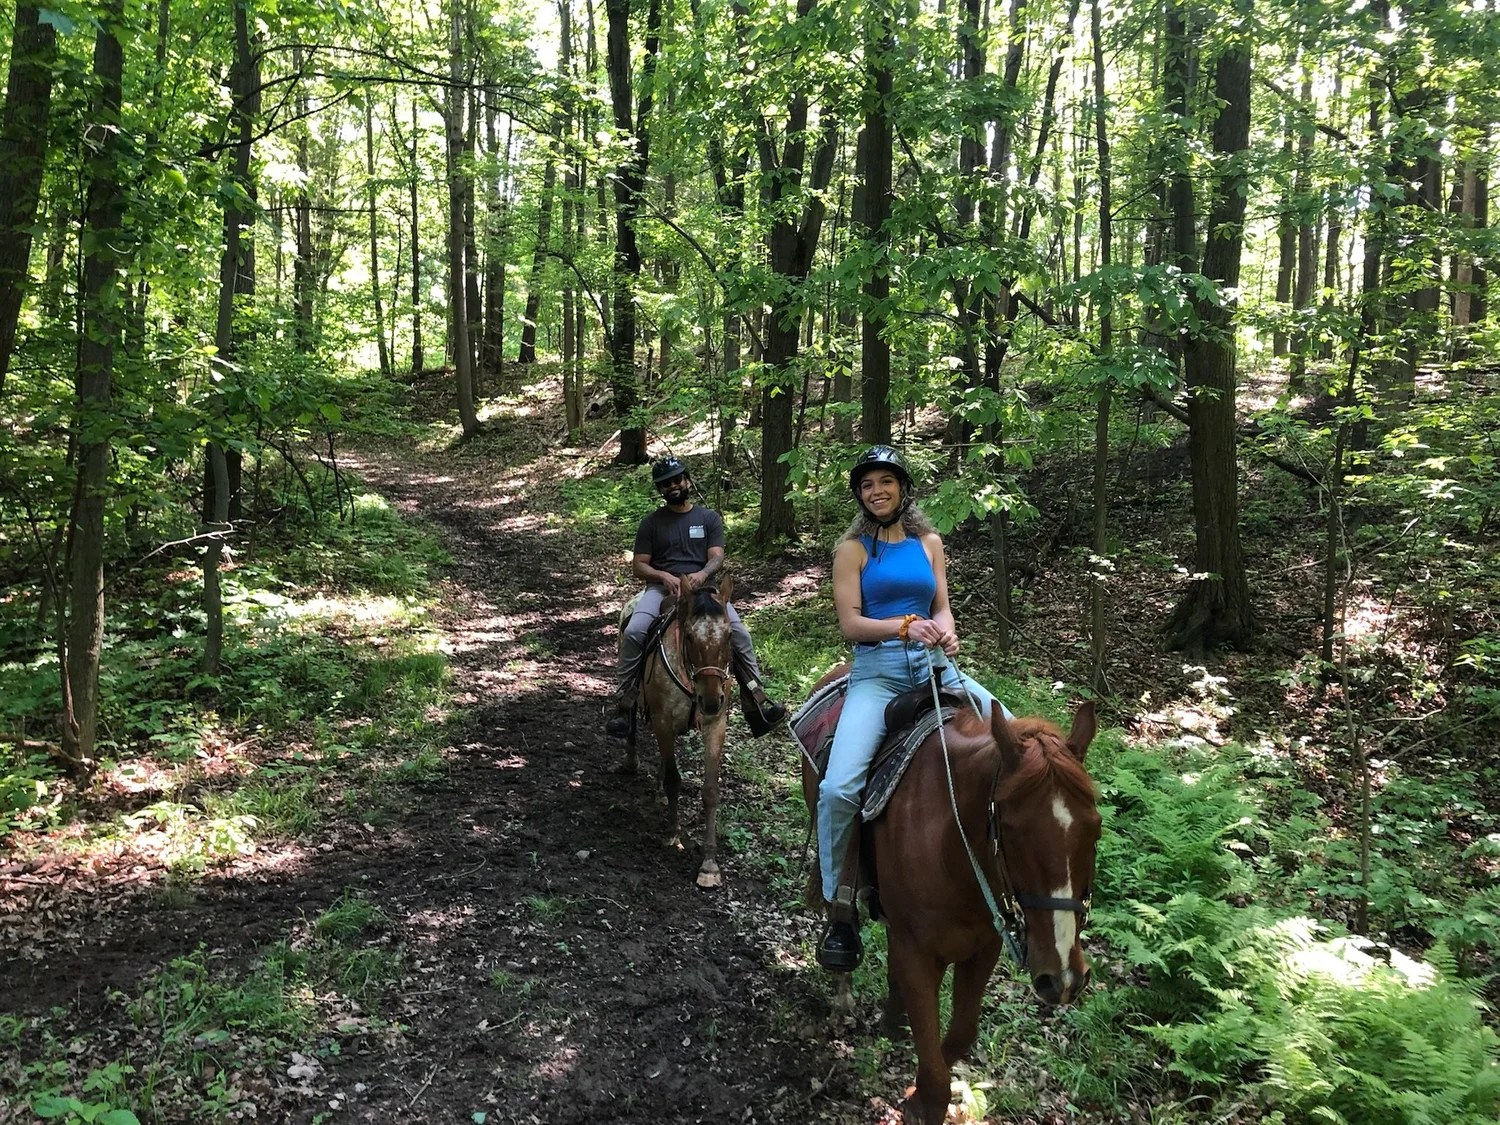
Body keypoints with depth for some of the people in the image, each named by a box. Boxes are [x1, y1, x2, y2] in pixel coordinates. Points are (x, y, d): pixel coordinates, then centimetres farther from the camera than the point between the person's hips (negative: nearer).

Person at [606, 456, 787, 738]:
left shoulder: (709, 518, 14)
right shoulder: (651, 523, 13)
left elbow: (717, 558, 3)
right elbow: (639, 566, 8)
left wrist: (702, 574, -21)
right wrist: (664, 576, -13)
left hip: (703, 586, 0)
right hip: (661, 588, 0)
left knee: (739, 632, -23)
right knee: (633, 632, -28)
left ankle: (756, 703, -16)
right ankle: (623, 705, -19)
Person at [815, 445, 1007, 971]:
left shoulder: (929, 543, 14)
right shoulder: (854, 549, 3)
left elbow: (941, 609, 11)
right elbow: (850, 623, -5)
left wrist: (944, 631, -13)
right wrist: (904, 627, -20)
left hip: (933, 665, 4)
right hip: (876, 671, -4)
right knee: (839, 788, -23)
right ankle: (839, 909, -4)